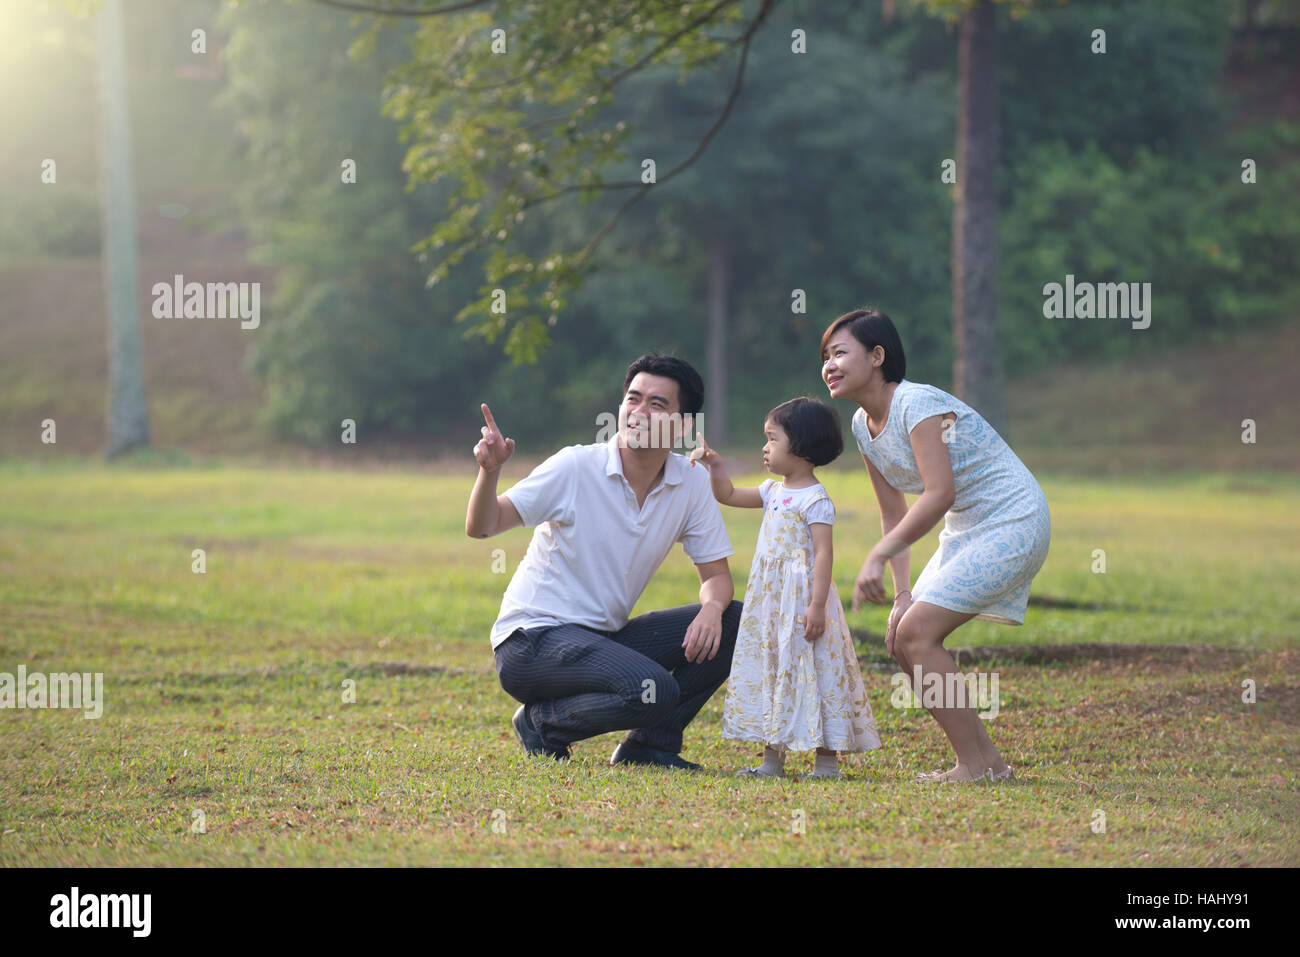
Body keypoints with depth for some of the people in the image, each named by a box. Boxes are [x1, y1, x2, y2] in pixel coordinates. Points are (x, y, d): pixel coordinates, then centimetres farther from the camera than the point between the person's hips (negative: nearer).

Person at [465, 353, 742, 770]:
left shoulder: (691, 485, 0)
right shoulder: (575, 467, -13)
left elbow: (716, 575, 4)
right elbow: (481, 527, -15)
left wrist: (712, 609, -19)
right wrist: (489, 470, -35)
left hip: (605, 640, 6)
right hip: (533, 638, -6)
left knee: (731, 623, -9)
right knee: (653, 690, -30)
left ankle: (649, 745, 2)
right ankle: (544, 721, -3)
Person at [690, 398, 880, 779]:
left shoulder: (815, 499, -13)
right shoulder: (773, 492, 13)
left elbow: (823, 552, -18)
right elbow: (728, 495, 23)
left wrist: (817, 605, -24)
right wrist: (714, 464, 6)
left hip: (802, 597, -9)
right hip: (770, 598, 9)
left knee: (809, 672, -6)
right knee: (769, 672, 9)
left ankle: (827, 759, 0)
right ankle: (772, 758, 15)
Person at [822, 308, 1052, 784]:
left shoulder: (917, 404, -20)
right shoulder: (864, 425, 7)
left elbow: (939, 494, -30)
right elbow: (894, 515, 10)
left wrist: (878, 556, -31)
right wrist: (903, 593, 0)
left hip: (1012, 522, -10)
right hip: (966, 530, 10)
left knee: (916, 633, -17)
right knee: (903, 639, 3)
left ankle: (975, 765, -10)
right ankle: (988, 761, 9)